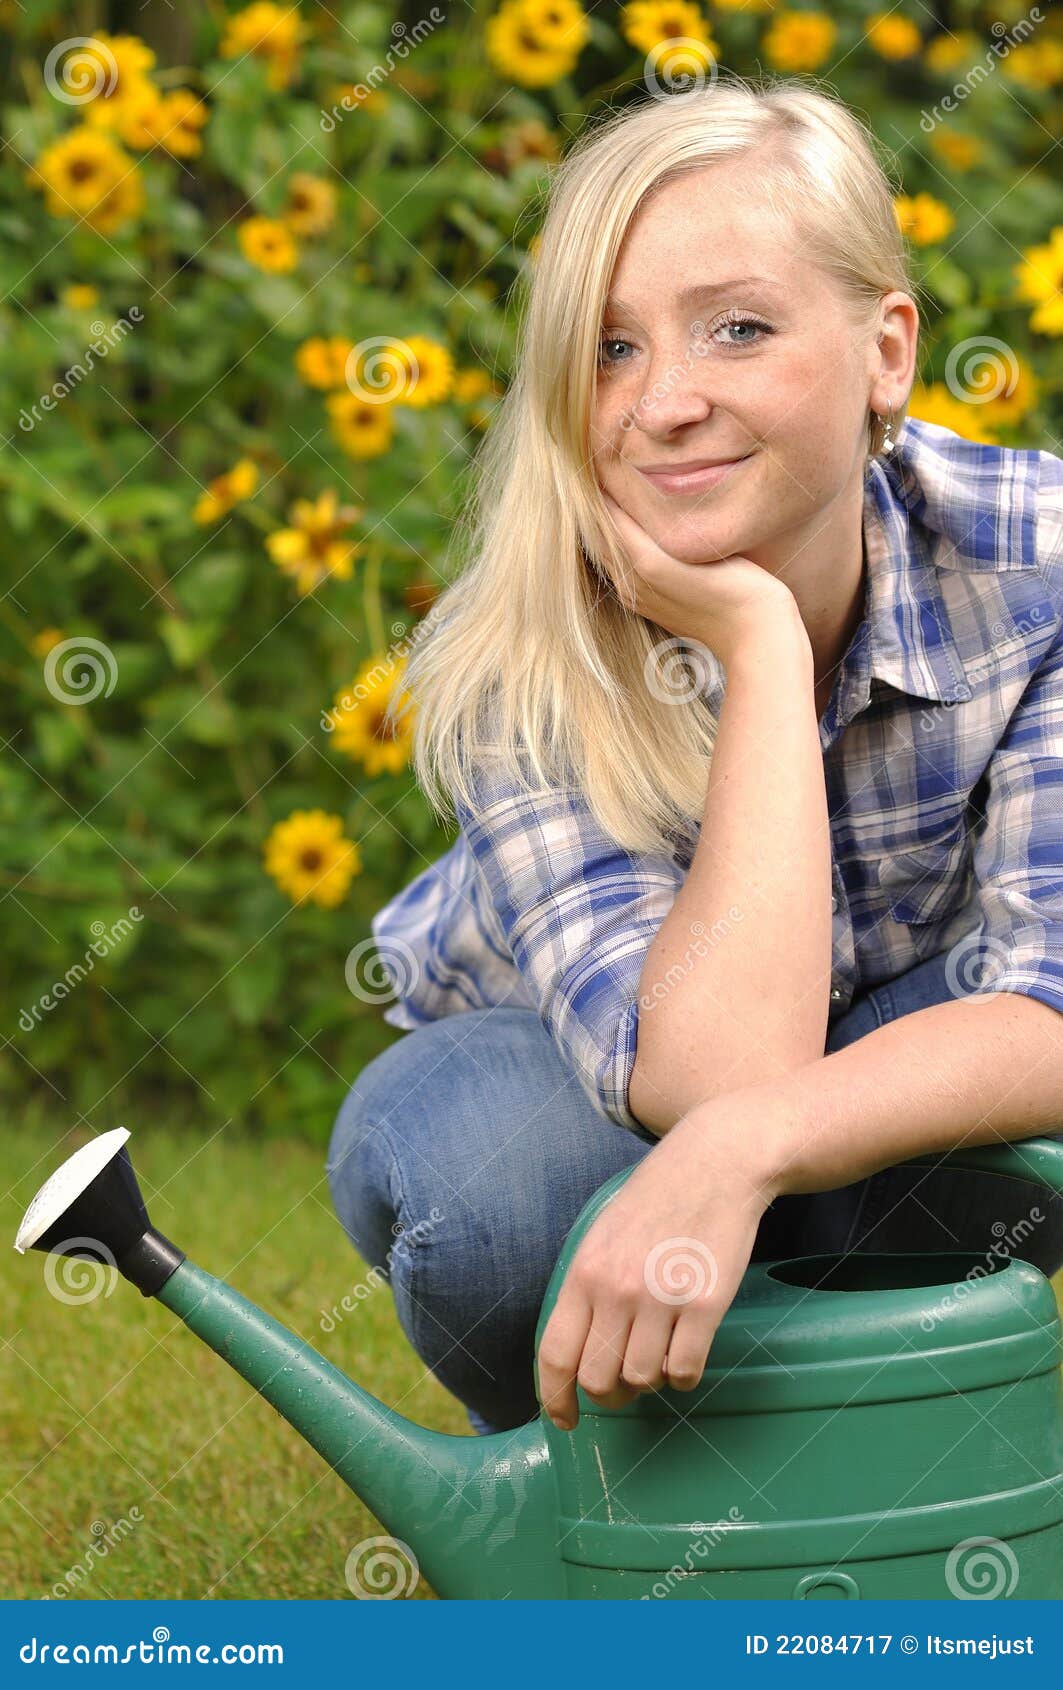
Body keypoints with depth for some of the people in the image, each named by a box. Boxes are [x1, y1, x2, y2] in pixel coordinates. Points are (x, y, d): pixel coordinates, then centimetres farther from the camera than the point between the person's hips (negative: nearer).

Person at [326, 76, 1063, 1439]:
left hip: (878, 1133, 2)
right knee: (481, 1169, -37)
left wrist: (744, 1148, -49)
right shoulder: (512, 670, -29)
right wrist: (759, 643, -40)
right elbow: (719, 1067, -40)